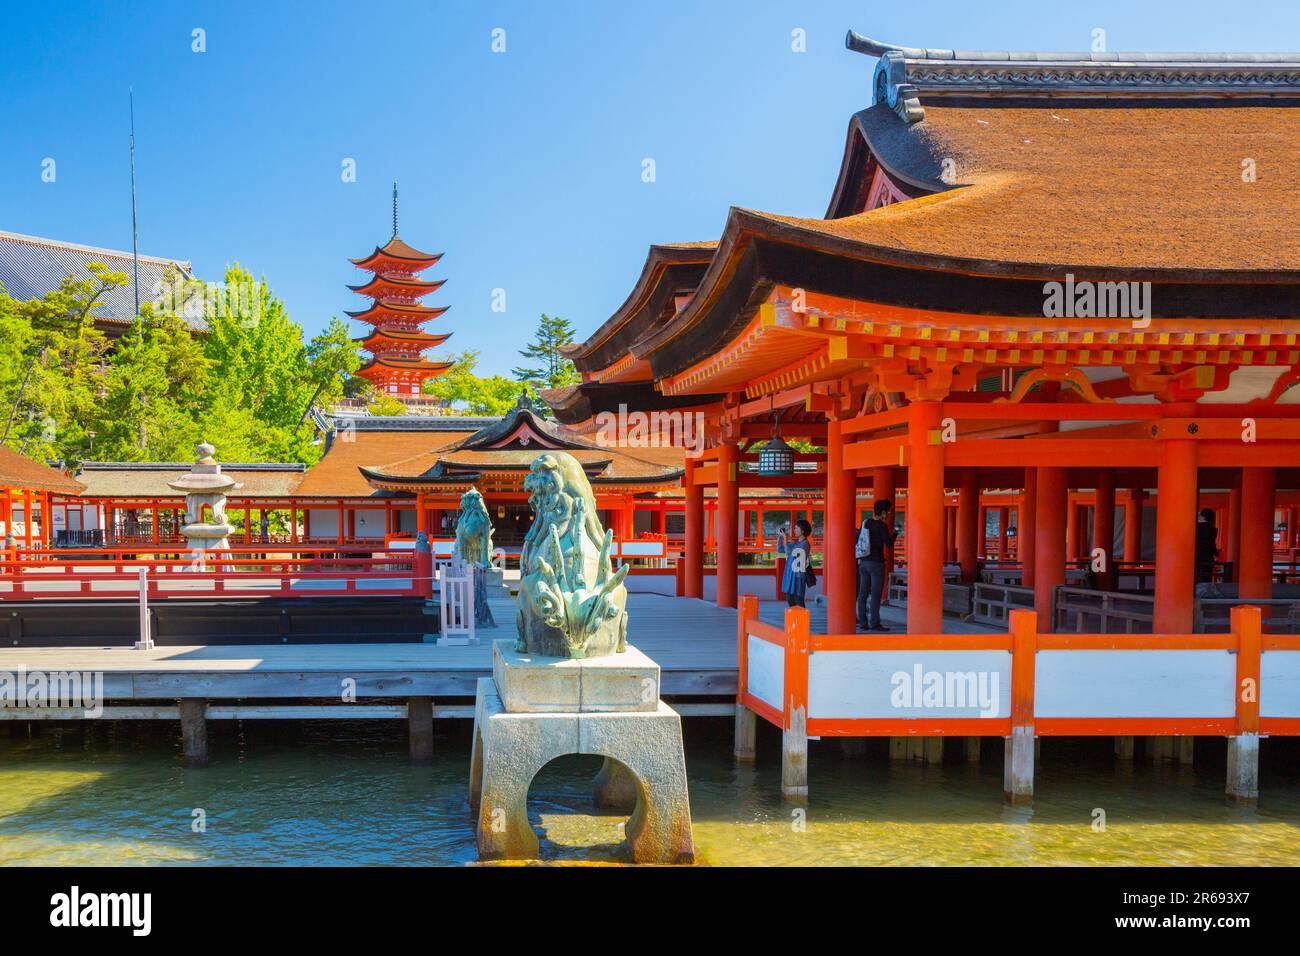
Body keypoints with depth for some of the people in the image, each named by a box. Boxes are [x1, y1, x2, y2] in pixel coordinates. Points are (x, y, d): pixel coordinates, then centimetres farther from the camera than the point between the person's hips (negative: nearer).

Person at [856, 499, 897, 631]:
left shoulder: (865, 523, 8)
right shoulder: (881, 526, -11)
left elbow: (857, 541, 14)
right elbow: (889, 544, -7)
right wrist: (894, 533, 9)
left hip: (863, 562, 7)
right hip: (876, 563, -7)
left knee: (863, 593, 6)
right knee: (876, 594, -4)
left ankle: (862, 623, 7)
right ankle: (874, 623, -5)